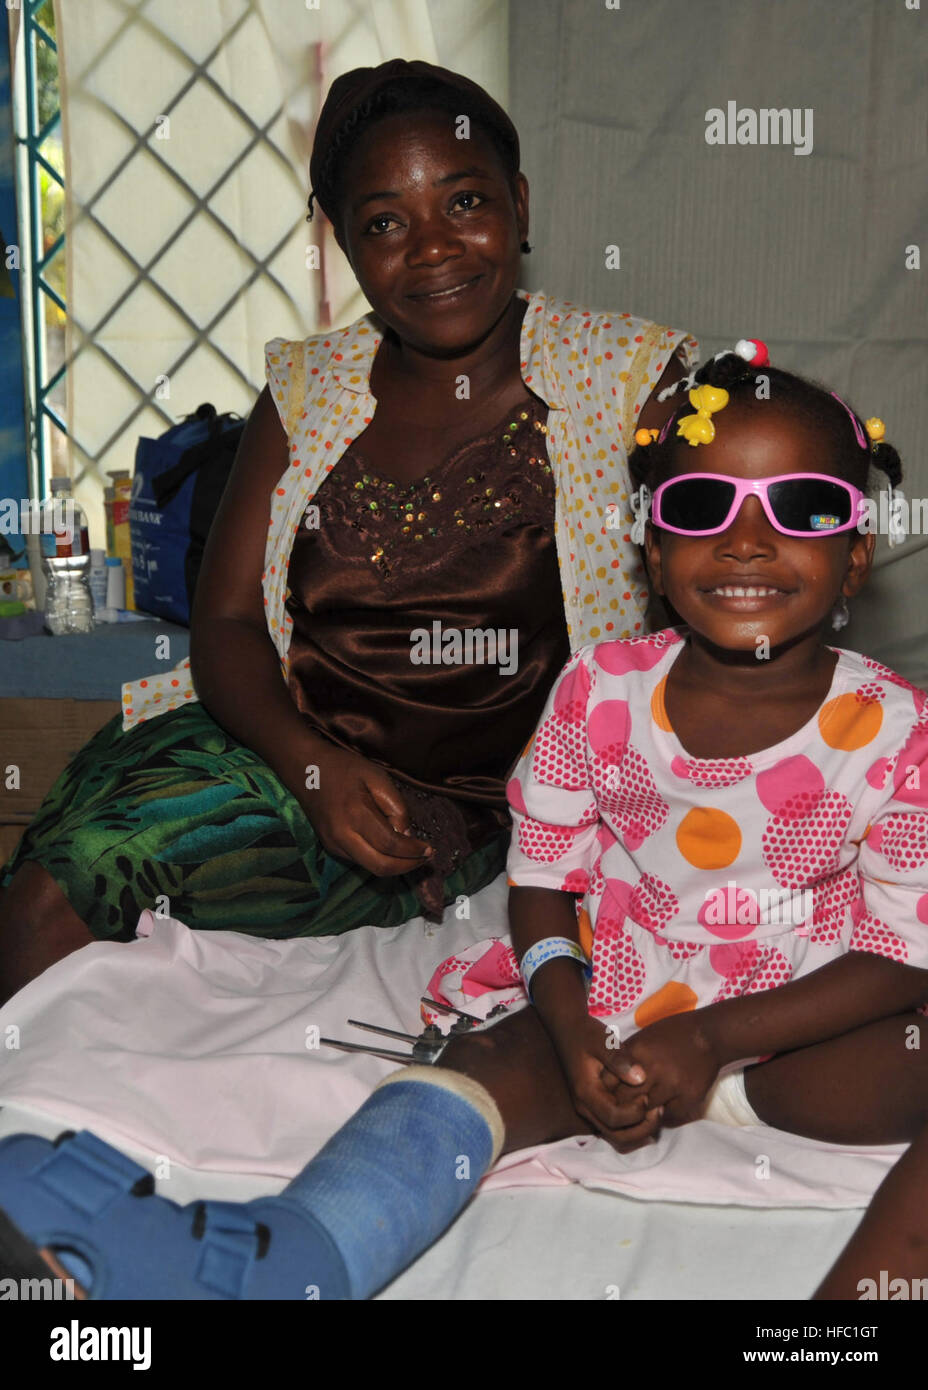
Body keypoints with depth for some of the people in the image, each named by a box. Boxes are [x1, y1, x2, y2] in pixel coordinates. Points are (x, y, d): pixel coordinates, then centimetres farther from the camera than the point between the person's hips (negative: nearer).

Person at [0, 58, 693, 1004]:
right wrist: (315, 765, -15)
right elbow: (226, 620, 5)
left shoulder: (626, 376, -1)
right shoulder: (307, 388, 8)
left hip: (493, 814, -3)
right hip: (286, 749, 4)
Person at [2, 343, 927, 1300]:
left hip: (811, 1029, 0)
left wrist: (711, 1042, -20)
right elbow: (542, 878, 1)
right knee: (487, 1065, -26)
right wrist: (576, 1038, -16)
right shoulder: (600, 692, -7)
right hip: (617, 1008, 1)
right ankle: (275, 1262, -46)